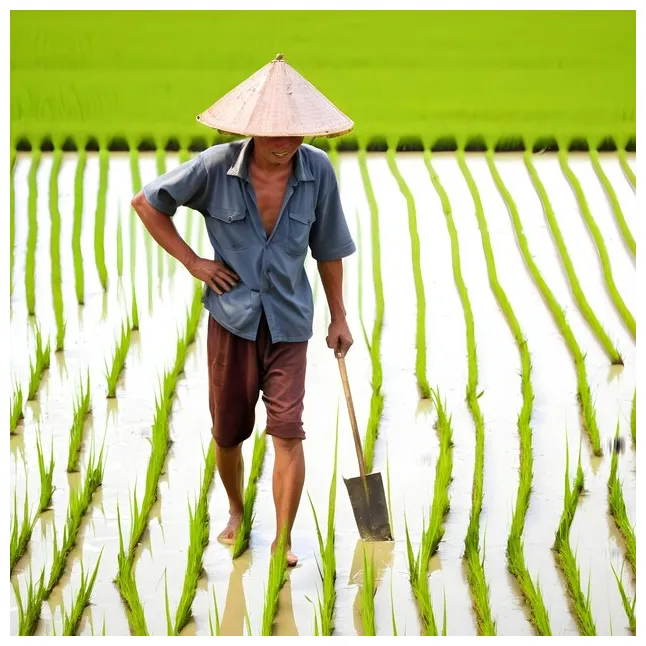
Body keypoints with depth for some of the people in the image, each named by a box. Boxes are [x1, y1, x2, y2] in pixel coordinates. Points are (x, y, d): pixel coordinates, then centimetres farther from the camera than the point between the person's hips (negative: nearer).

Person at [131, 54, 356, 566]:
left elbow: (328, 248, 5)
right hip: (232, 317, 0)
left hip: (288, 319, 0)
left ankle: (283, 540, -5)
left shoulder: (318, 170, -7)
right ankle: (236, 512, 38)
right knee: (228, 431, 12)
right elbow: (146, 202, 1)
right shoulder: (216, 167, -11)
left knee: (288, 429, -11)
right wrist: (191, 261, -4)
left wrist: (339, 316, 9)